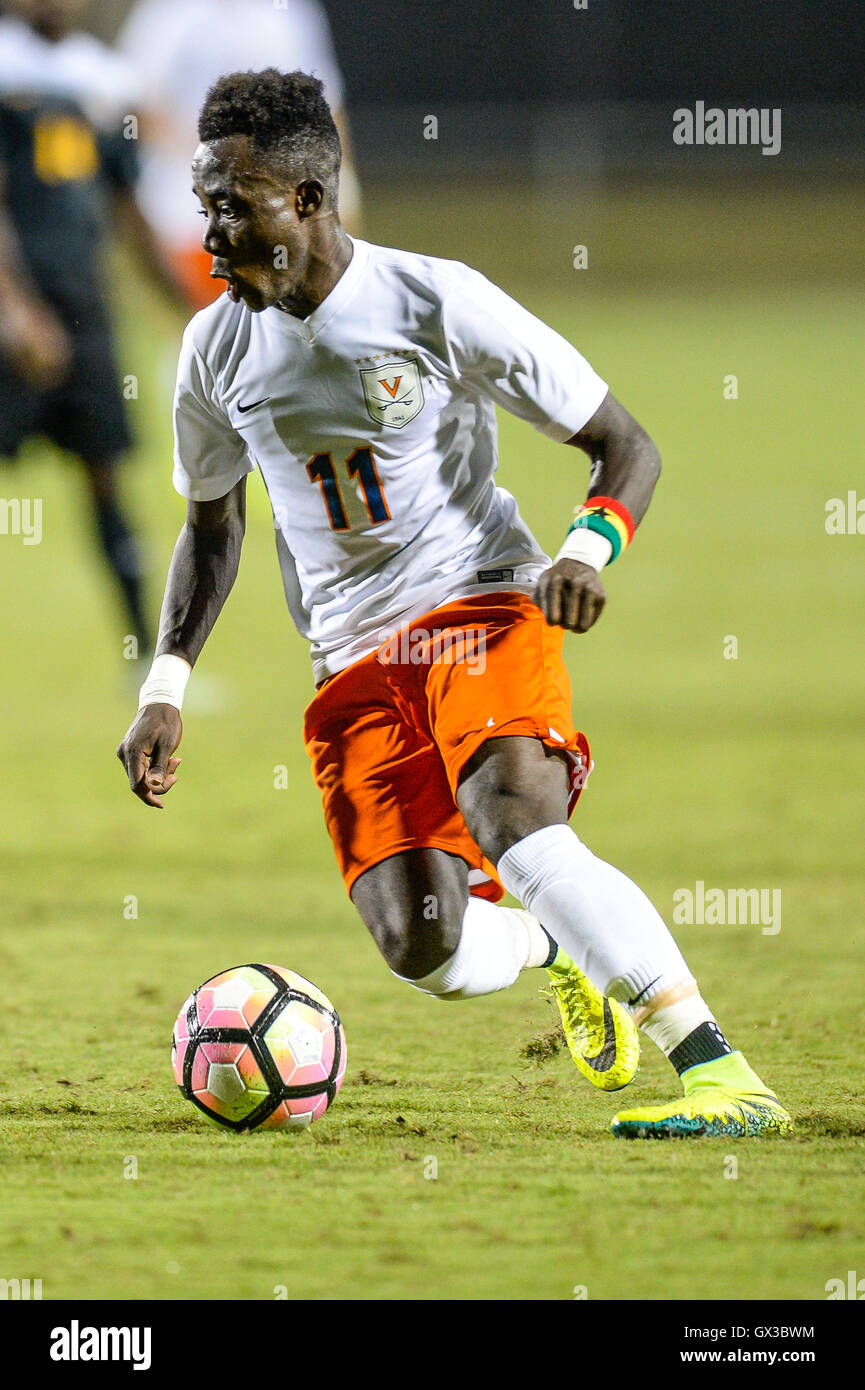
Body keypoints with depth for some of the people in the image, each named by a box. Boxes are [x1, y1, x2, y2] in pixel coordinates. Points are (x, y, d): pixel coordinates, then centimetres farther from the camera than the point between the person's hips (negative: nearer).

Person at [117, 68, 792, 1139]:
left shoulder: (439, 304, -10)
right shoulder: (217, 349, 4)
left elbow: (626, 447, -3)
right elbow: (211, 522, 21)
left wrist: (588, 549, -24)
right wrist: (166, 689, 10)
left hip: (480, 608, -4)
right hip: (352, 664, 4)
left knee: (515, 821, -34)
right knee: (423, 948, -16)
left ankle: (715, 1069, -34)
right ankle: (558, 950, 21)